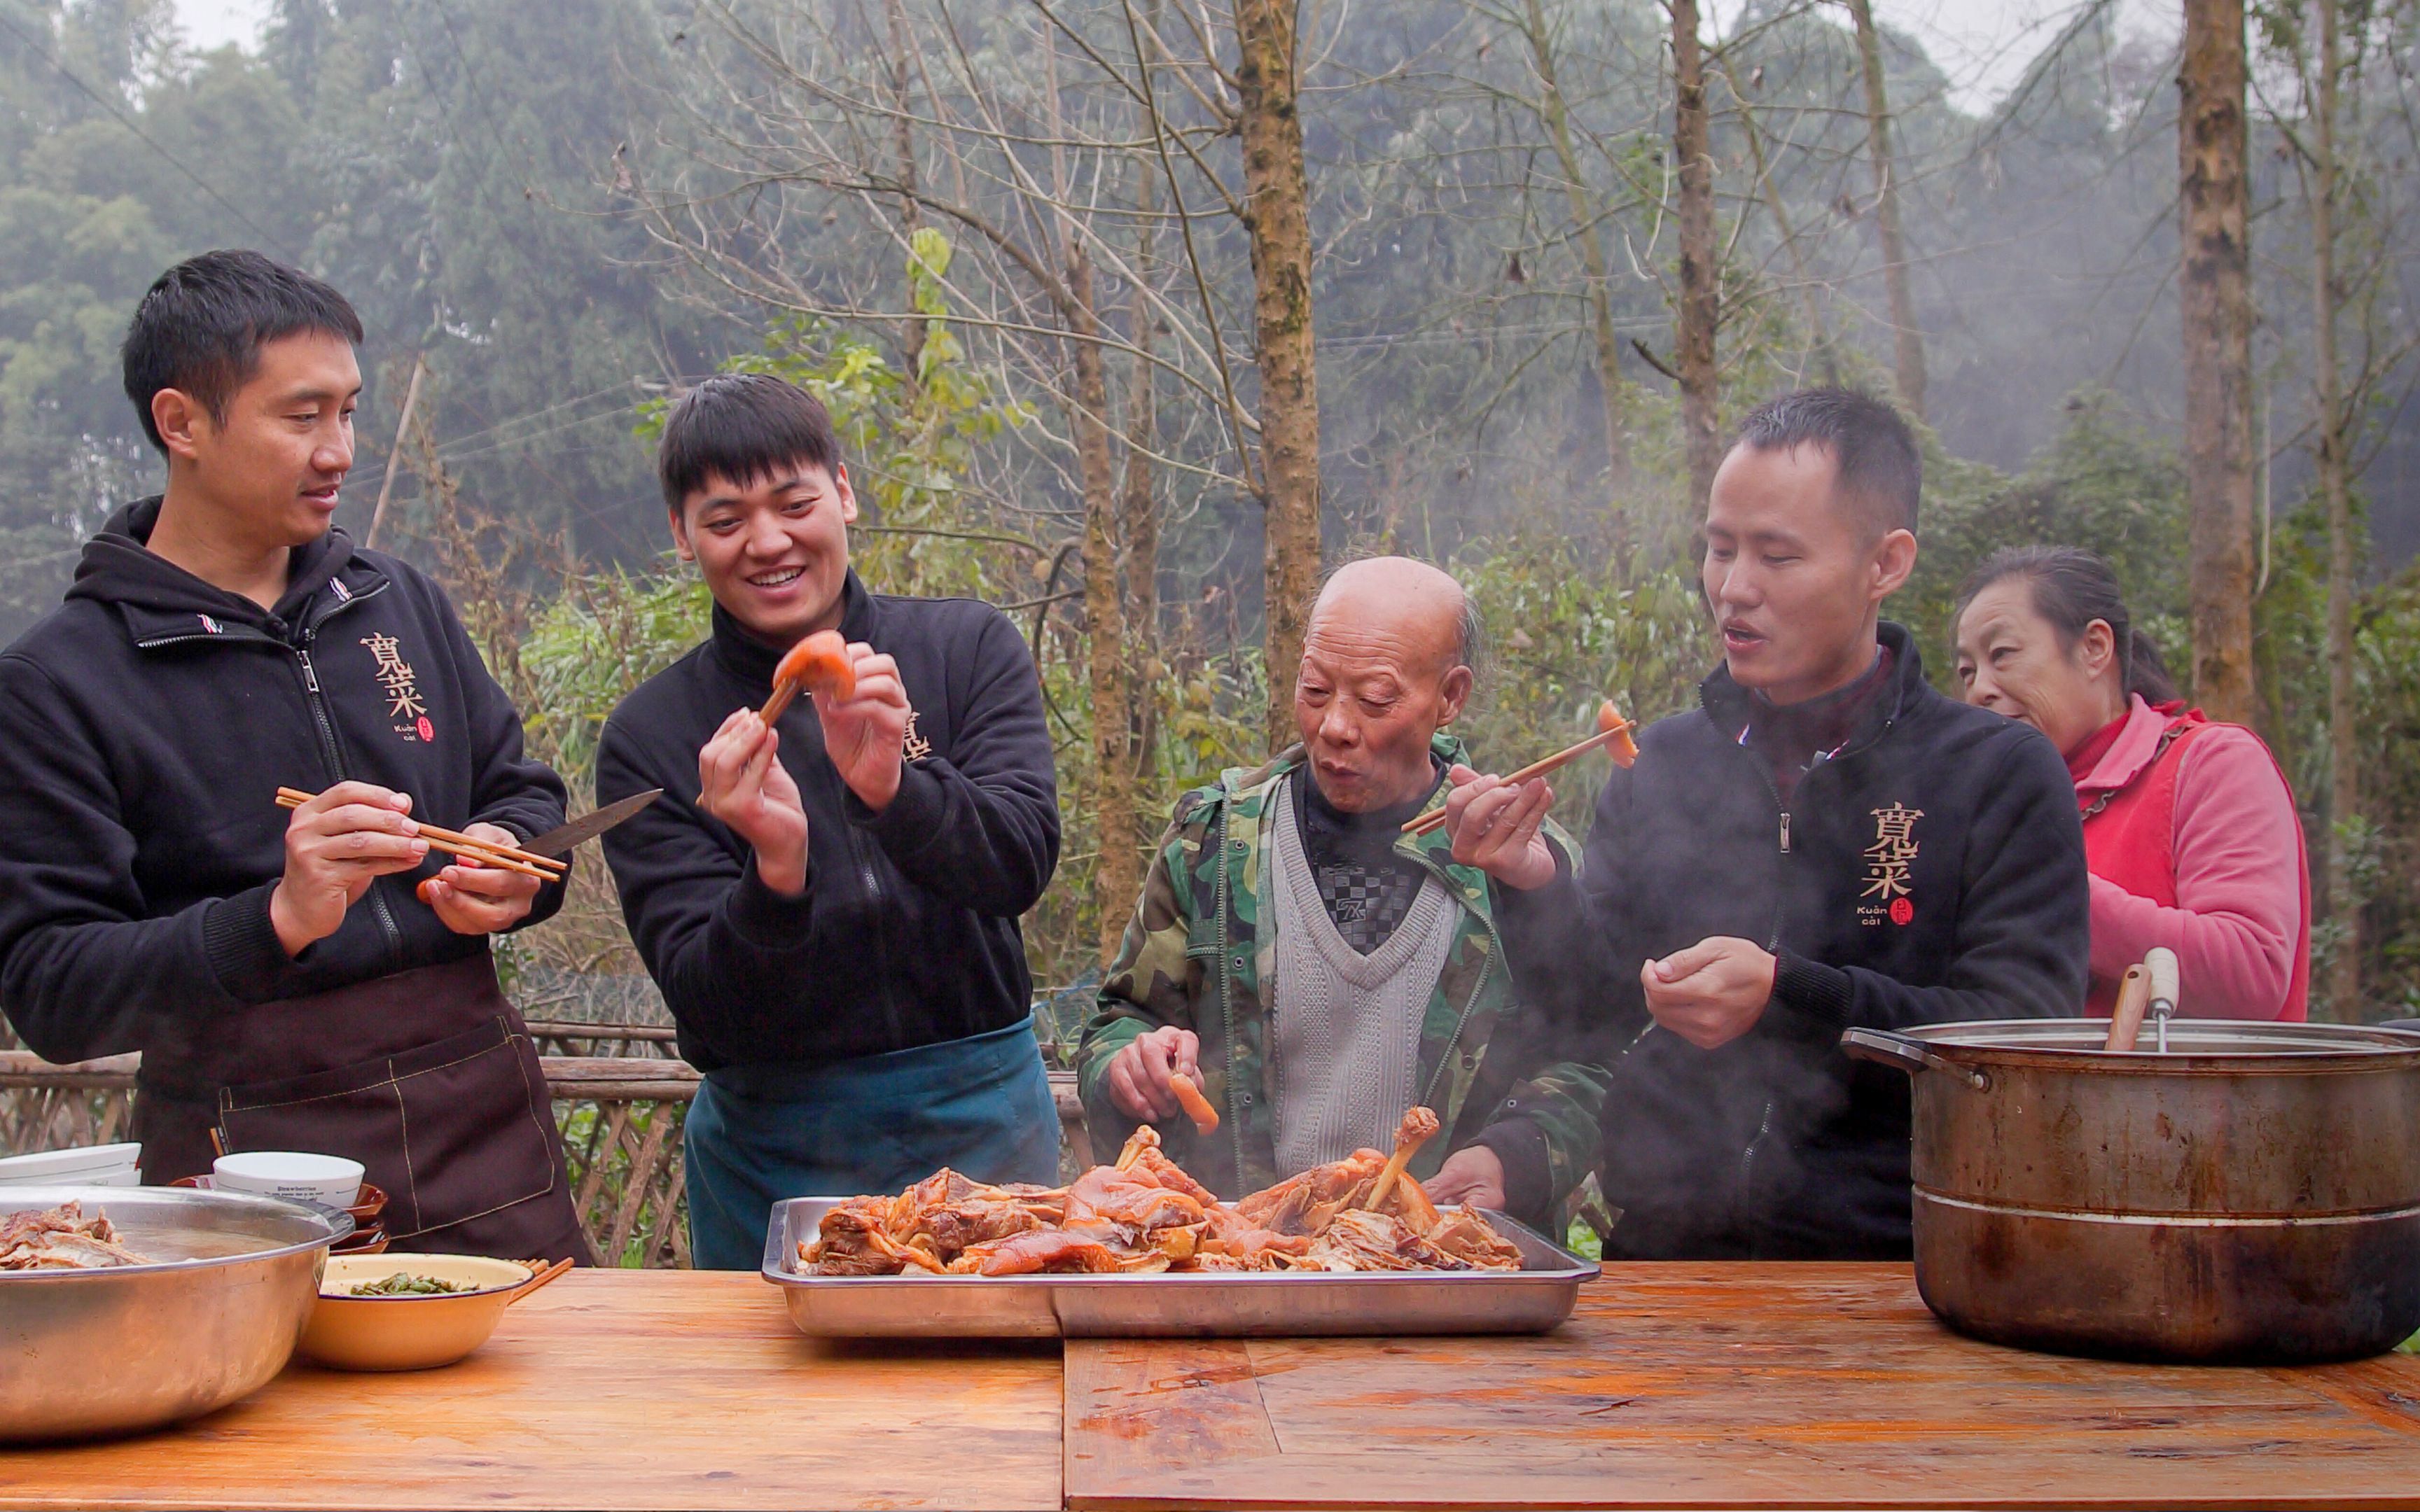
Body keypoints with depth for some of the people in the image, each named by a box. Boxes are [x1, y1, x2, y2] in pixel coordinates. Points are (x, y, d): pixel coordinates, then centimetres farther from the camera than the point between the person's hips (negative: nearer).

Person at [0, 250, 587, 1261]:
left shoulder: (402, 602, 11)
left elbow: (521, 793, 23)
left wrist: (511, 867, -1)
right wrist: (276, 922, -25)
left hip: (482, 1132, 4)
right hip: (251, 1167, -4)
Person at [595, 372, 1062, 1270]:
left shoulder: (968, 648, -1)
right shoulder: (649, 737, -4)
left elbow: (1021, 866, -13)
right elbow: (706, 1002, -11)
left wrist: (894, 789, -32)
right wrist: (777, 869, -30)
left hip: (982, 1122, 1)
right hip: (775, 1152, 0)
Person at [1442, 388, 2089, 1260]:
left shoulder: (2003, 776, 2)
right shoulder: (1658, 765, 14)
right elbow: (1605, 1014, 13)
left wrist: (1787, 997, -18)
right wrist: (1538, 889, -5)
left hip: (1885, 1265, -3)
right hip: (1659, 1255, 3)